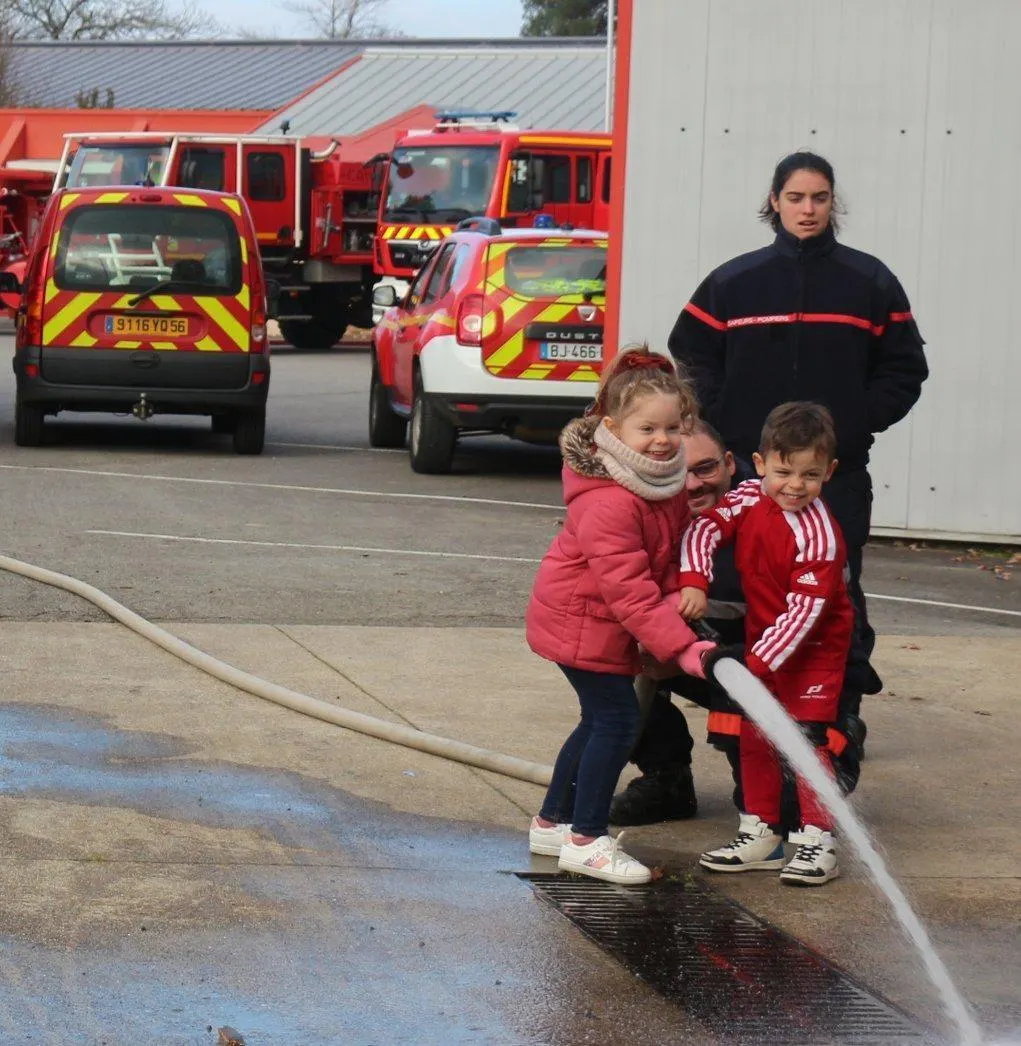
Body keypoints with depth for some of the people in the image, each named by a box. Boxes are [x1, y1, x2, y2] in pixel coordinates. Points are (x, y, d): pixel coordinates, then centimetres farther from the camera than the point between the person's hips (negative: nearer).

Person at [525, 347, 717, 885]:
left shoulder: (667, 481, -1)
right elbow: (629, 592, -32)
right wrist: (682, 647, -34)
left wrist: (680, 597, -11)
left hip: (607, 624, 10)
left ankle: (553, 822, 31)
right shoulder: (607, 503, -30)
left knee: (601, 719, 17)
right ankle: (586, 840, -2)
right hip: (579, 620, -10)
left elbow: (673, 555, 10)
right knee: (616, 719, -10)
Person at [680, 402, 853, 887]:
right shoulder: (750, 498, -9)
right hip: (761, 637, 7)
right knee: (754, 737, 11)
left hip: (814, 647, -7)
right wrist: (694, 580, -30)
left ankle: (818, 842, -4)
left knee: (806, 737, -11)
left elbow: (804, 610, -27)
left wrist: (760, 663, -29)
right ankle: (760, 835, 22)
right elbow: (706, 526, -13)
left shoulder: (819, 534, -26)